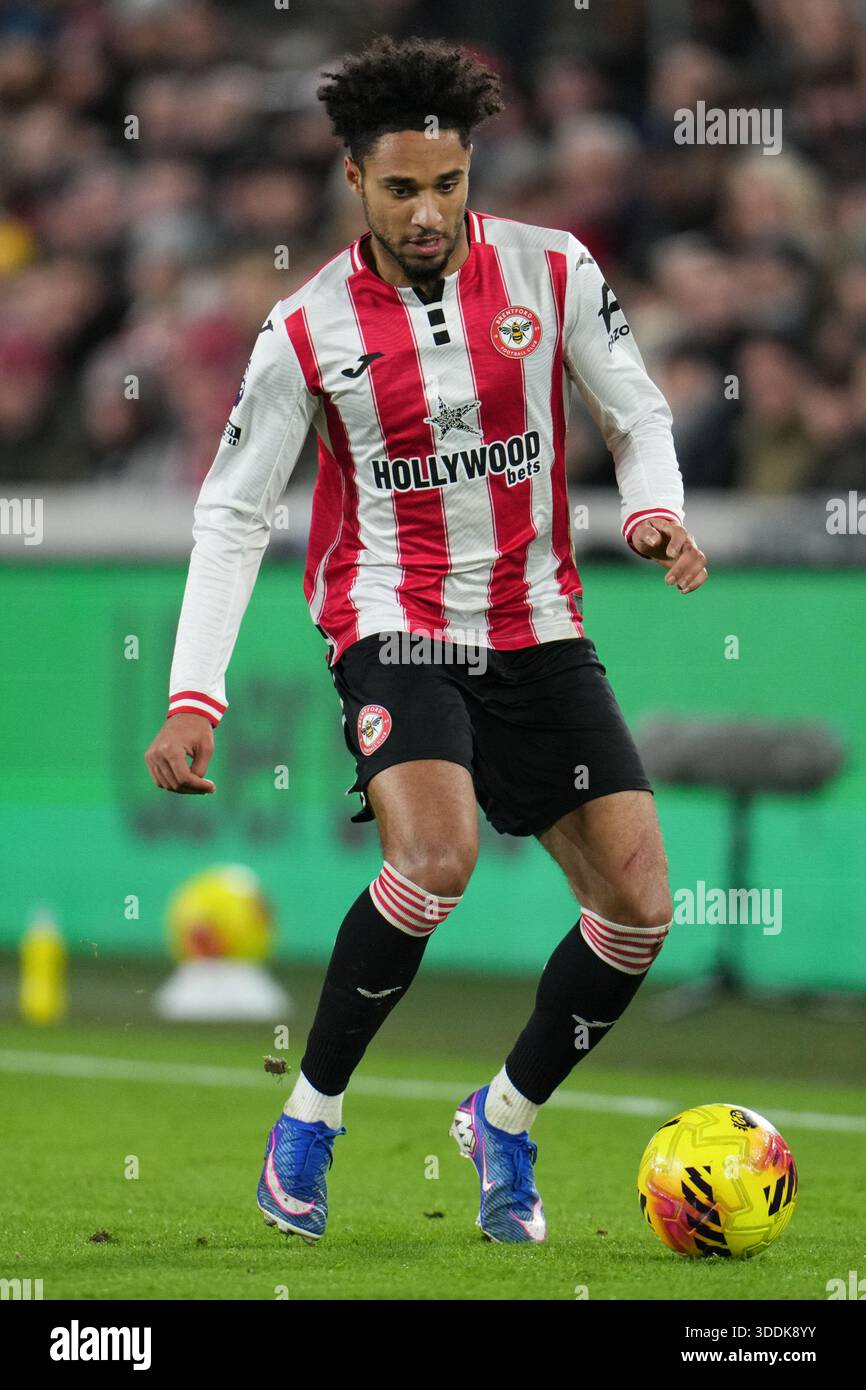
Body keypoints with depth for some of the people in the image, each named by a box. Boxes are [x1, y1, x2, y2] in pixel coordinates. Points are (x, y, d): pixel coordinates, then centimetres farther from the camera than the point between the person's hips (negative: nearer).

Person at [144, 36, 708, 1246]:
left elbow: (637, 415, 8)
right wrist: (193, 701, -11)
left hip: (537, 626, 3)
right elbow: (231, 515, -3)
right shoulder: (308, 330, -7)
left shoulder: (553, 272, -3)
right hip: (396, 625, -3)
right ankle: (310, 1113, -10)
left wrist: (654, 510, -15)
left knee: (639, 907, -6)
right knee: (435, 859, -29)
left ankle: (504, 1123, 17)